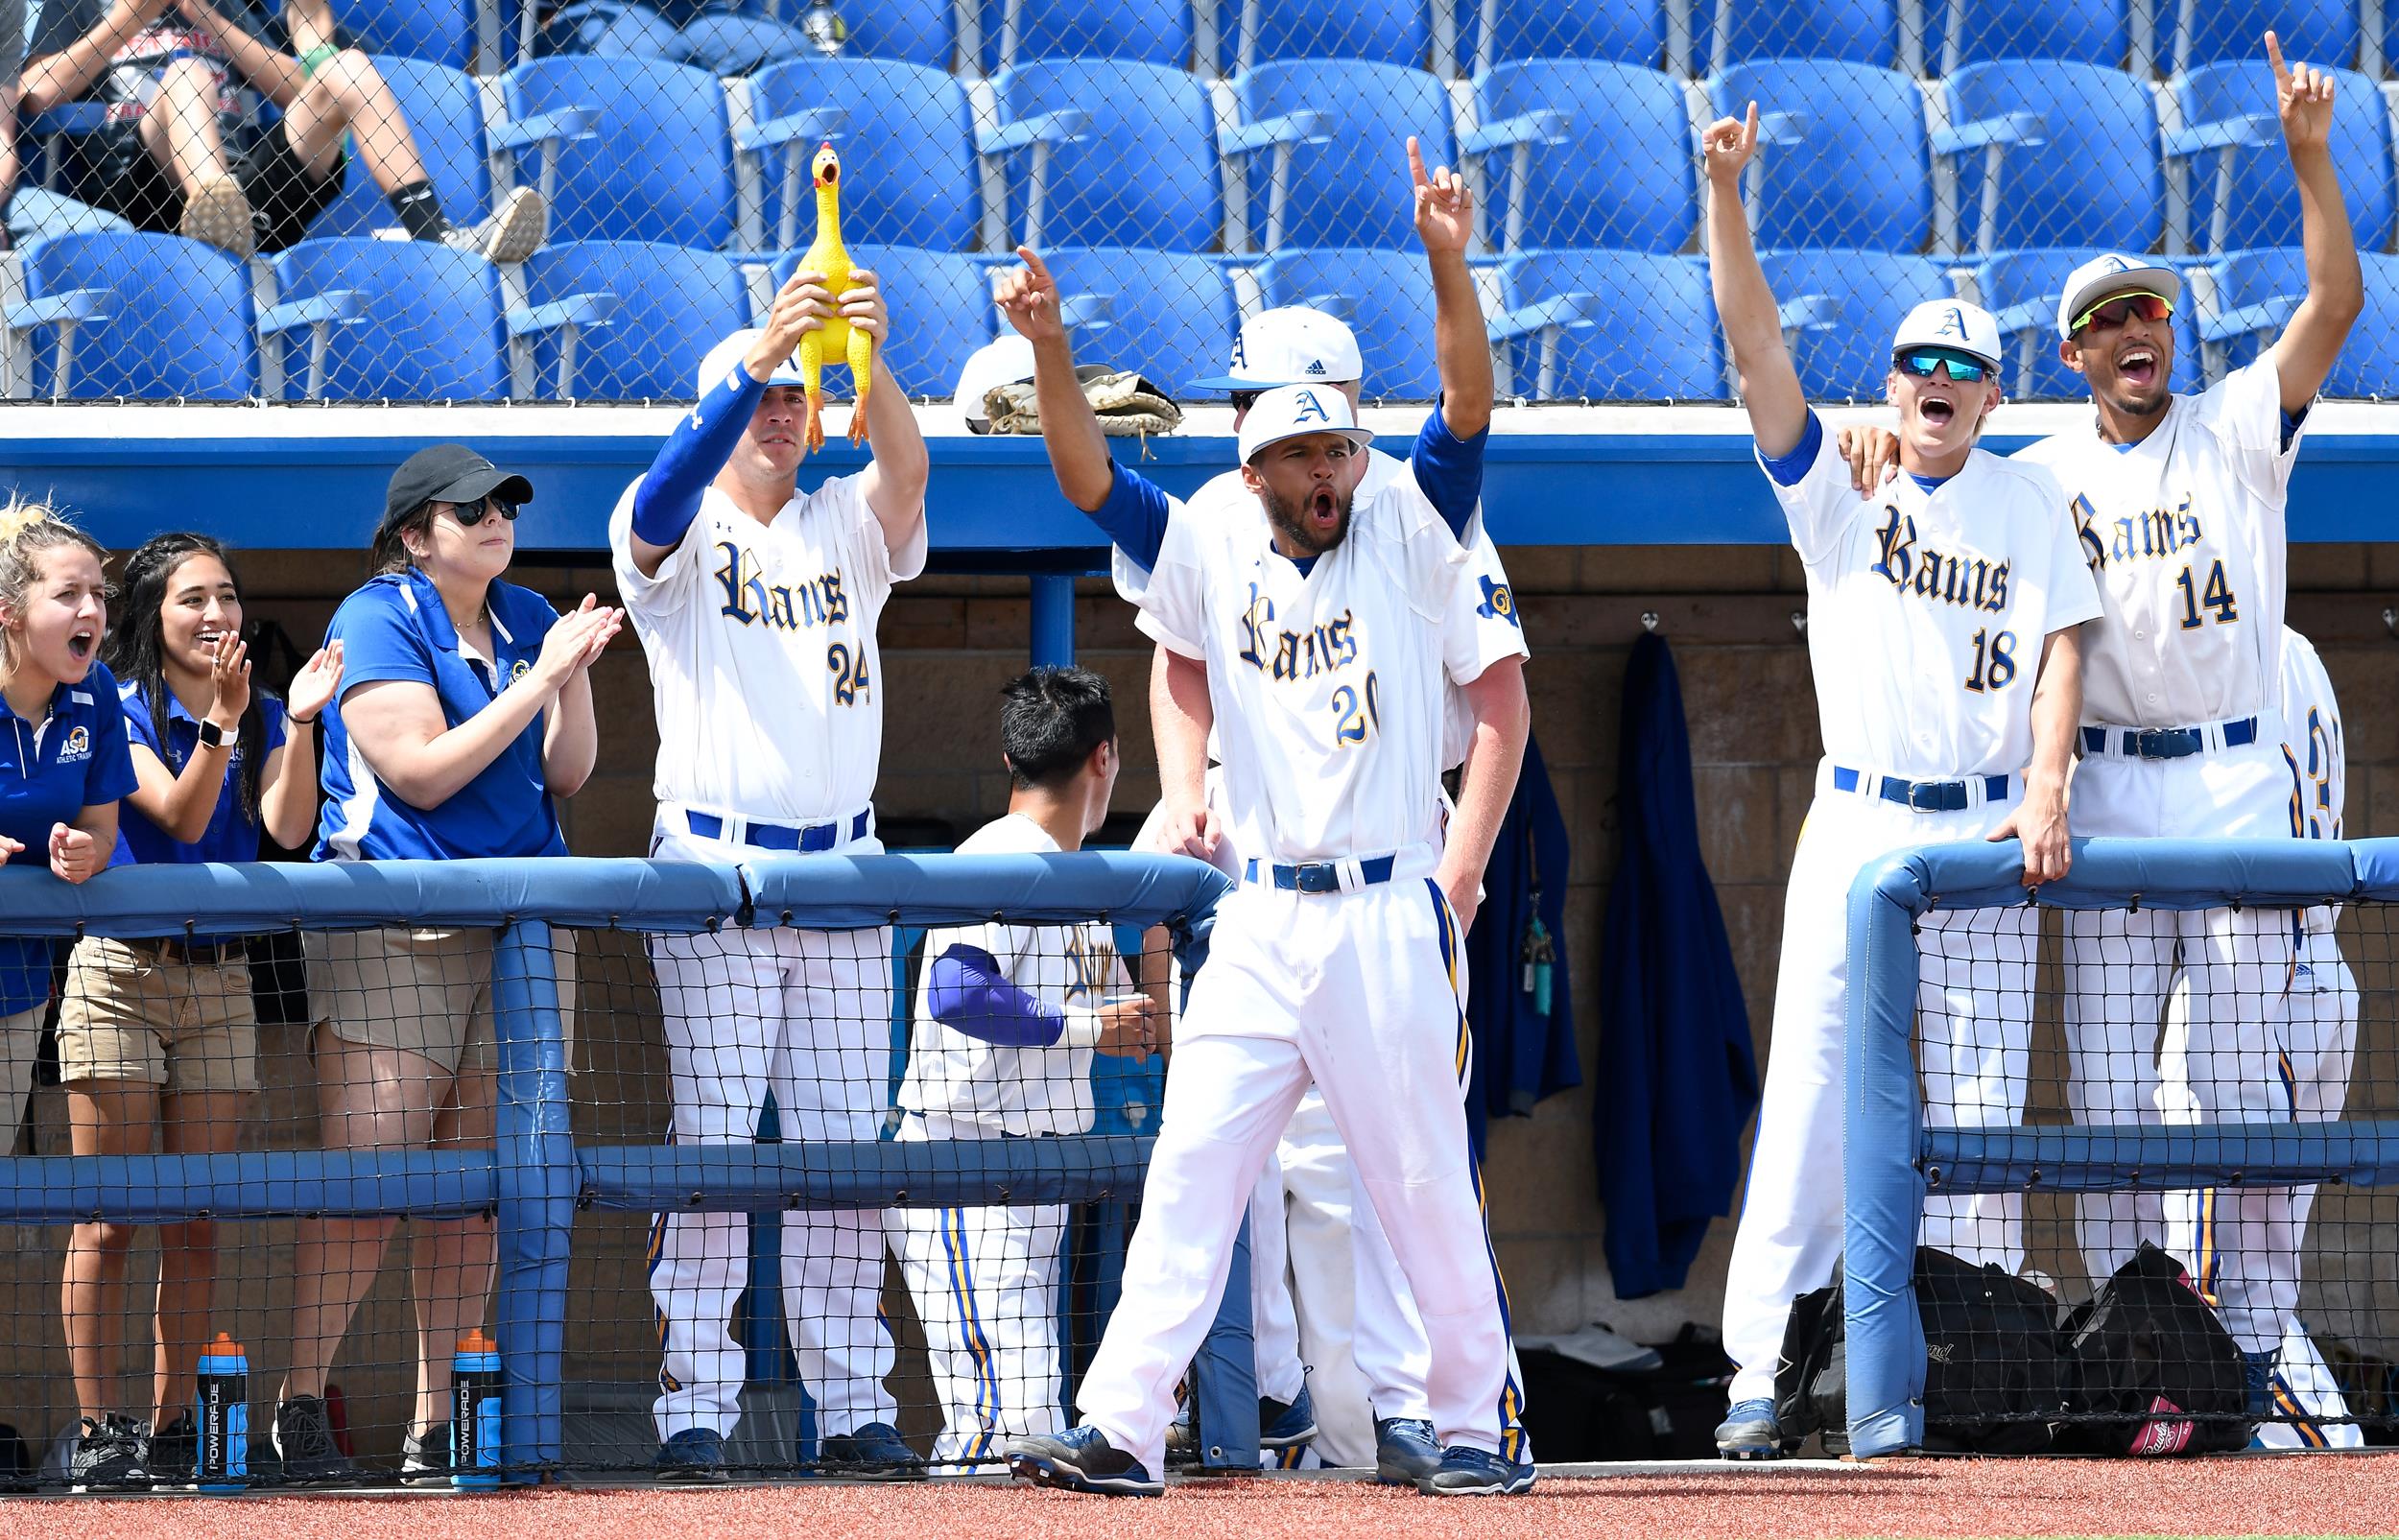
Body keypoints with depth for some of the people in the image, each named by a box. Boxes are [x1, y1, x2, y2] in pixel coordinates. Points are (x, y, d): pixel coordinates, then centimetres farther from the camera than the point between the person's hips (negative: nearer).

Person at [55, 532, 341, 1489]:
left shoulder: (262, 719, 10)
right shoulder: (121, 711, -2)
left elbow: (287, 827, -5)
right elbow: (179, 816, -15)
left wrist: (299, 723, -17)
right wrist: (218, 721, -29)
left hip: (220, 980, 4)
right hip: (120, 971, -4)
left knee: (195, 1226, 3)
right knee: (108, 1221, -5)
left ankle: (170, 1429, 8)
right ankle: (97, 1434, -4)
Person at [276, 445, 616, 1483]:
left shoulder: (527, 620, 14)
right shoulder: (380, 621, -4)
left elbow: (565, 774, 12)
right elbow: (421, 771, -13)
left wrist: (576, 676, -4)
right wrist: (539, 679, -13)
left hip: (517, 923, 6)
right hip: (392, 924, -6)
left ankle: (435, 1426, 7)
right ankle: (298, 1407, -5)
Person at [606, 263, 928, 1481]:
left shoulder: (847, 526, 12)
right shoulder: (678, 533, 3)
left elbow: (906, 471, -10)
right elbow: (663, 494, -21)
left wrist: (869, 361, -30)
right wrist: (757, 353, -33)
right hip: (713, 872, -4)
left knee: (843, 1150, 5)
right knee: (709, 1142, -7)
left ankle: (851, 1405, 9)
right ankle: (693, 1407, -6)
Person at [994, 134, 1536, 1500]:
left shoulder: (1405, 547, 3)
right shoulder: (1216, 566, 10)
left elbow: (1471, 407, -9)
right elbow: (1090, 477, 3)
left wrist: (1449, 263, -24)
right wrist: (1053, 348, -13)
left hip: (1389, 915, -3)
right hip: (1259, 923, 3)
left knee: (1427, 1184, 2)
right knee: (1190, 1172, -3)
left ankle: (1486, 1423, 13)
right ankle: (1122, 1427, -6)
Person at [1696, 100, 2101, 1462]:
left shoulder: (2030, 504, 9)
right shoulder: (1838, 484, 5)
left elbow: (2061, 646, 3)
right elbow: (1758, 347, -6)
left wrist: (2046, 789, -12)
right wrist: (1726, 198, -19)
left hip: (1987, 836, 1)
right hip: (1855, 826, -1)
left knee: (1979, 1109, 0)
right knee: (1811, 1095, -7)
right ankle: (1768, 1373, -9)